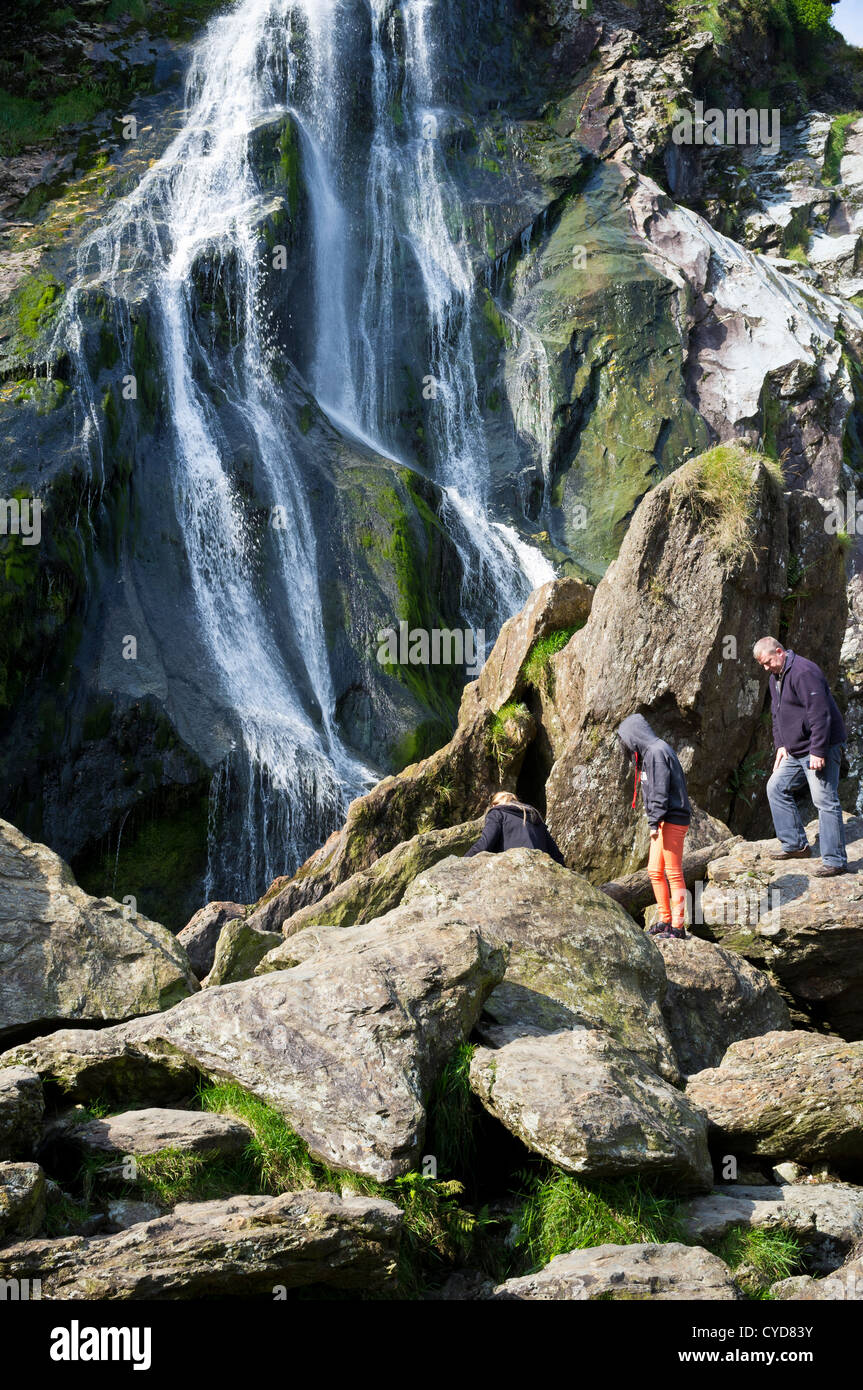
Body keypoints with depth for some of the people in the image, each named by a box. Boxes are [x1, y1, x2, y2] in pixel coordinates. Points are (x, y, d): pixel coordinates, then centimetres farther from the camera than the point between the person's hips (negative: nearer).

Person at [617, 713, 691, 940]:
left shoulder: (657, 752, -14)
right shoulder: (650, 752, 18)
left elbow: (659, 792, -19)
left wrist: (654, 822, -20)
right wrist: (655, 821, 18)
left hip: (673, 820, -10)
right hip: (665, 821, 10)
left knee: (674, 873, -7)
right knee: (654, 871, 12)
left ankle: (677, 926, -4)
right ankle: (665, 920, 19)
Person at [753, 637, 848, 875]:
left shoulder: (804, 673, -20)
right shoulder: (775, 677, 12)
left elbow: (820, 714, -24)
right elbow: (777, 715, 22)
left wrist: (818, 752, -25)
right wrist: (780, 745, 11)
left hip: (820, 750, -10)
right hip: (795, 751, 10)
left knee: (825, 801, -10)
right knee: (776, 787, 11)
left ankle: (835, 861, -7)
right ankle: (796, 845, 17)